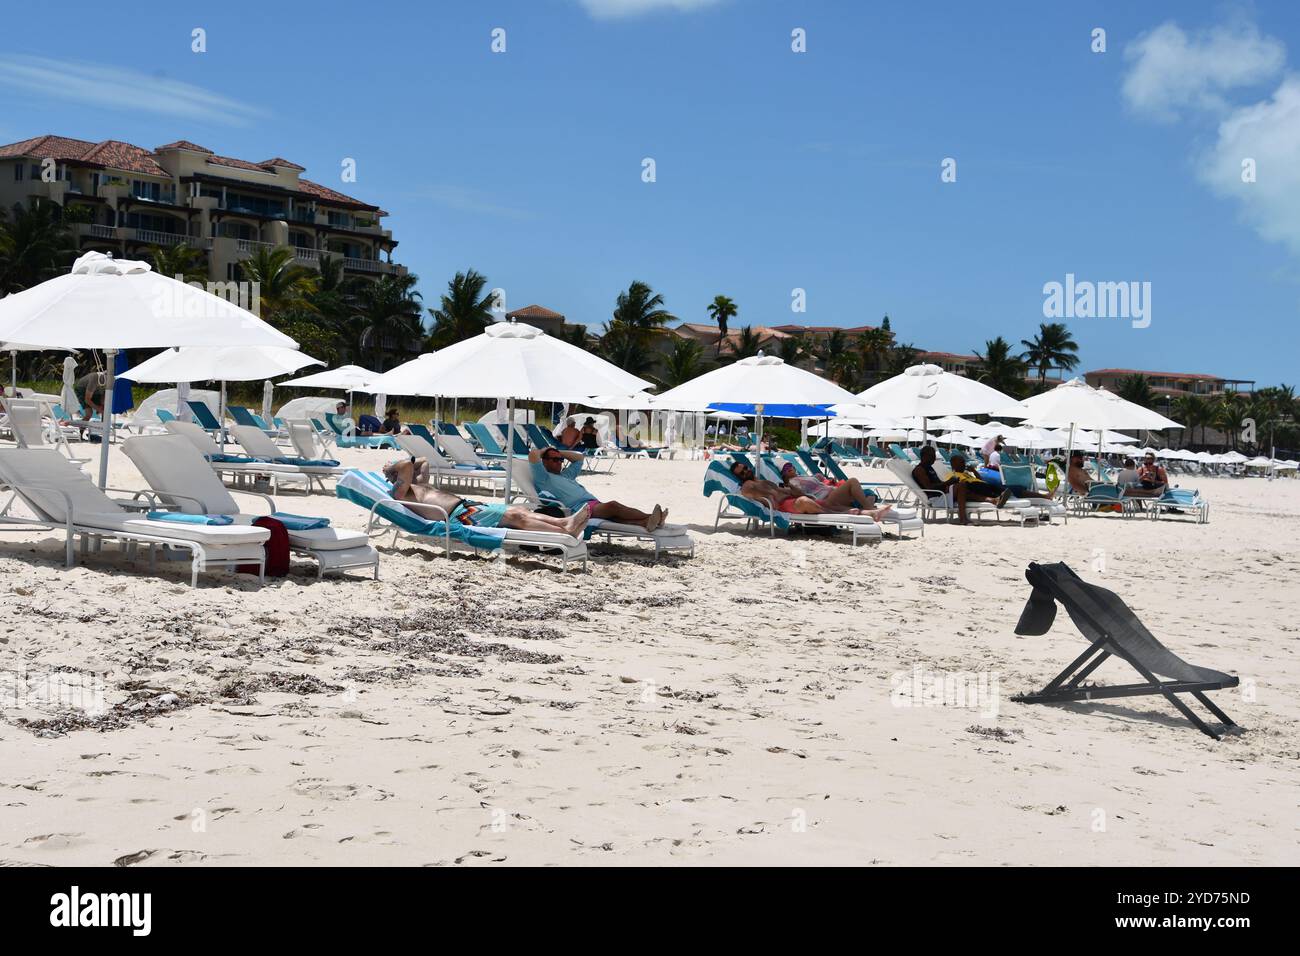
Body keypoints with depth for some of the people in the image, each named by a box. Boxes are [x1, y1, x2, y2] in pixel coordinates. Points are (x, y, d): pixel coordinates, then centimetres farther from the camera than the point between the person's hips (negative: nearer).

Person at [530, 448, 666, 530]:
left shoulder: (566, 475, 37)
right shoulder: (543, 478, 10)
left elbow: (579, 457, 47)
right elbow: (533, 454, -2)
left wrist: (560, 452, 38)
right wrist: (544, 450, 19)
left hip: (594, 503, 9)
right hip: (579, 508, -8)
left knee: (615, 516, -23)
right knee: (613, 506, -30)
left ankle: (646, 522, -49)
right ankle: (649, 517, -43)